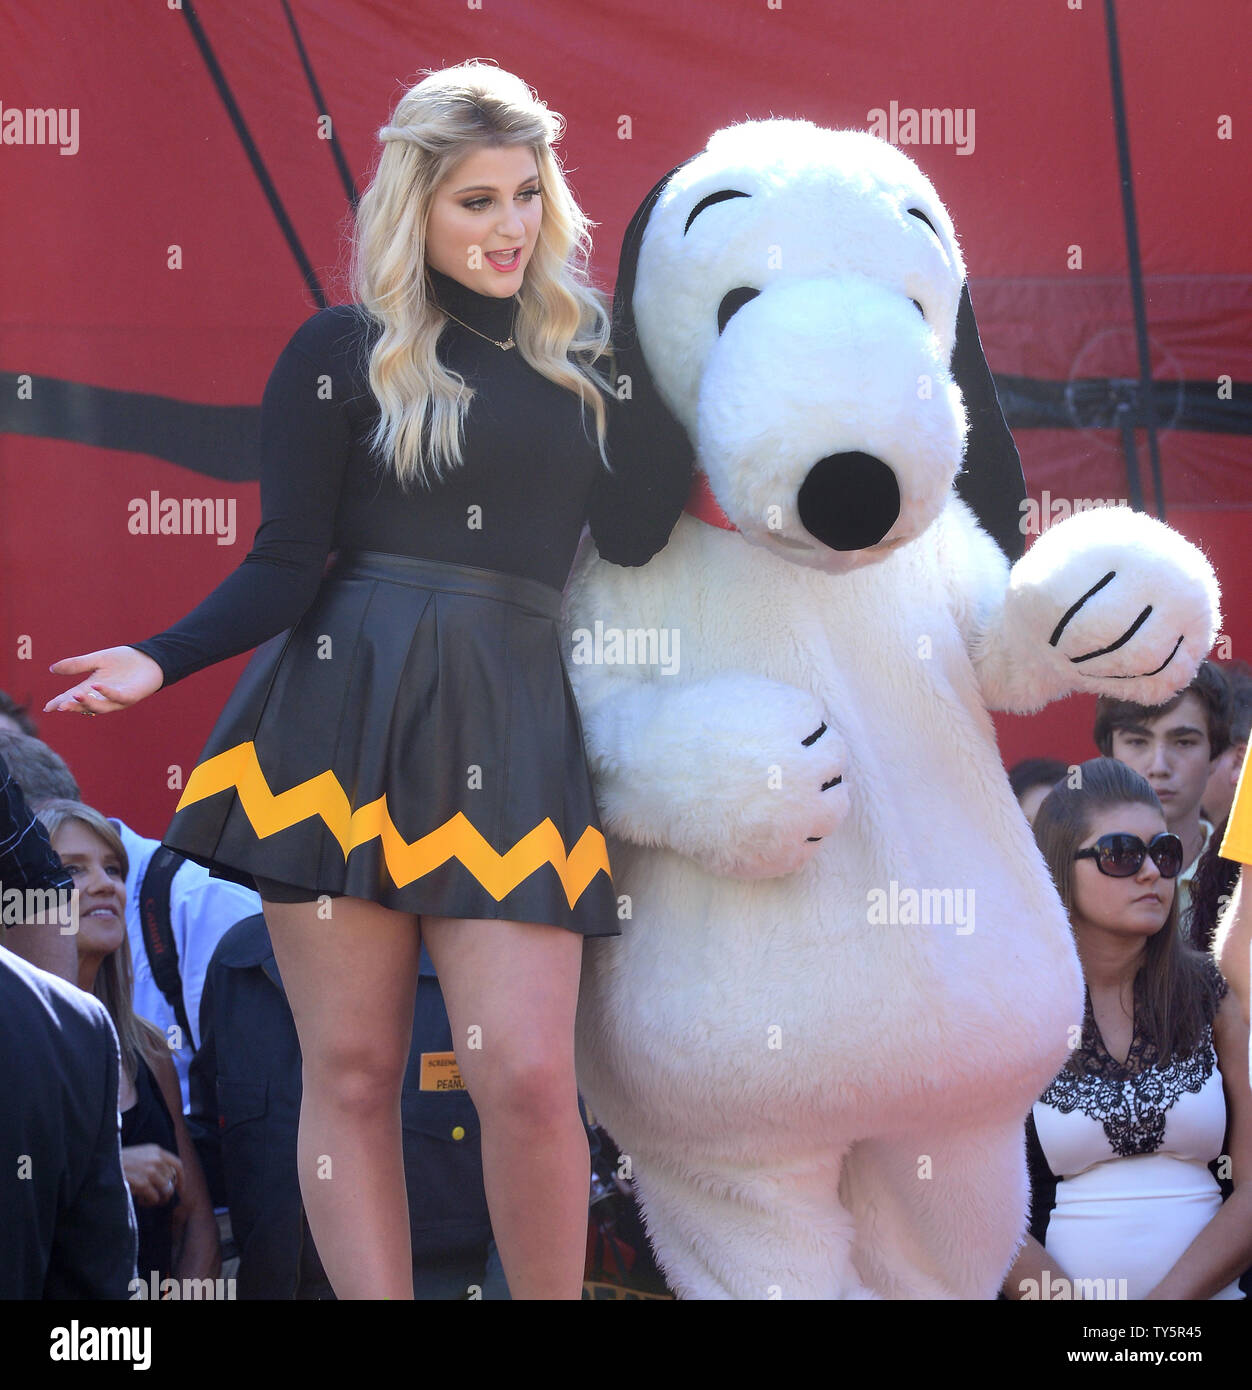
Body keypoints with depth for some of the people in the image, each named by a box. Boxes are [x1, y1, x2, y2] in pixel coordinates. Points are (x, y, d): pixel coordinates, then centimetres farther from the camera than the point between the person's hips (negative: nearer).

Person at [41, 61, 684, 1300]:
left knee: (527, 1074, -8)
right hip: (343, 709, -1)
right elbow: (286, 567, 0)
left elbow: (629, 535, 1)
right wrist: (162, 661, -15)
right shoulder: (344, 350, 5)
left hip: (509, 729, 2)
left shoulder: (584, 352, 13)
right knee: (352, 1068, 1)